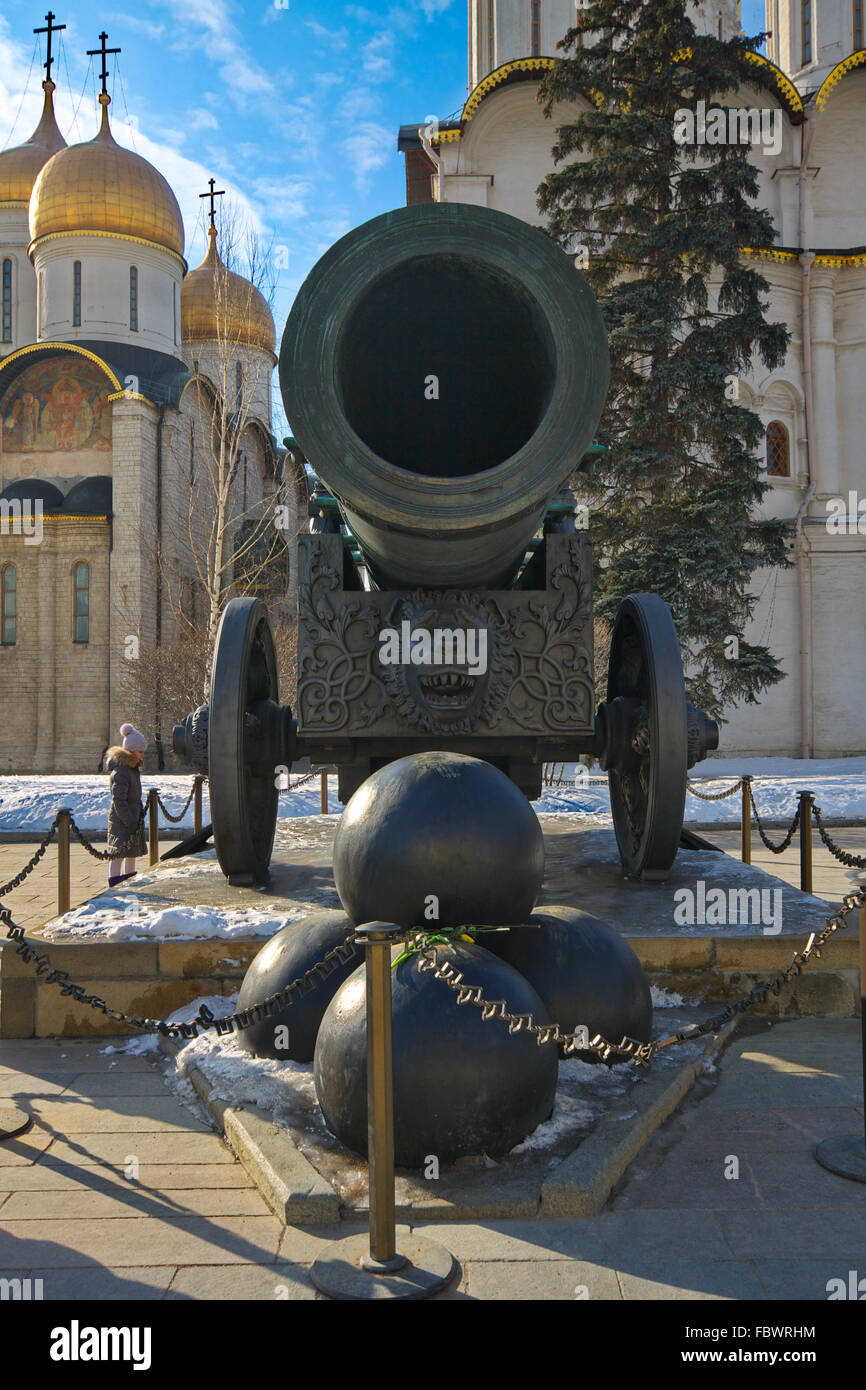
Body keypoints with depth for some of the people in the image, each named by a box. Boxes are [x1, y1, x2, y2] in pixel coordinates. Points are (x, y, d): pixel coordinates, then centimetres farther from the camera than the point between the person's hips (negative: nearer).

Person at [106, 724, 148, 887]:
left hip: (132, 817, 10)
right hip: (121, 820, -10)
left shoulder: (133, 768, 11)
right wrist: (130, 823, -20)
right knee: (118, 855, -7)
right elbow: (119, 801, -22)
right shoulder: (120, 773, -20)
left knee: (132, 855, 17)